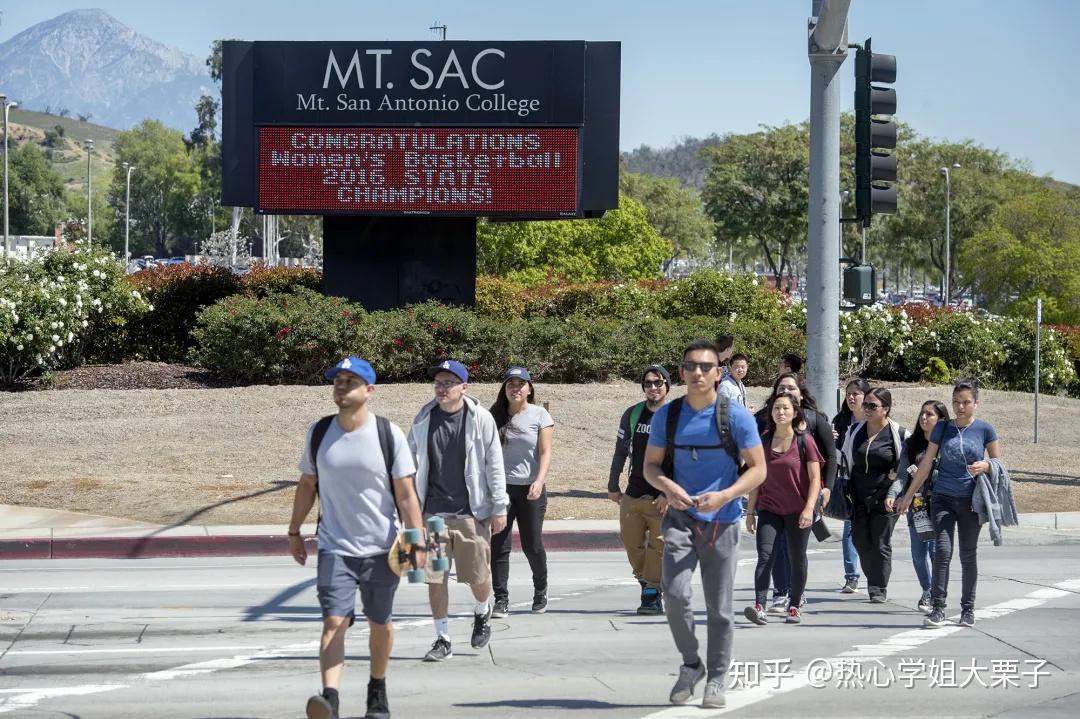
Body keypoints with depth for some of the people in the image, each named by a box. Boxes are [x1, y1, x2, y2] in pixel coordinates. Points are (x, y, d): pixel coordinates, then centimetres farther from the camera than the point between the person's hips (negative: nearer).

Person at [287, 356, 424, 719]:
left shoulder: (389, 434, -7)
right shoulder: (318, 432, 1)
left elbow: (405, 493, -6)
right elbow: (307, 485, 12)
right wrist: (294, 531, 13)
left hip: (381, 549, 0)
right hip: (334, 547, 1)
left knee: (380, 623, 13)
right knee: (334, 621, -14)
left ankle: (378, 690, 33)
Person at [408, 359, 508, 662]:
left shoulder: (480, 419, -4)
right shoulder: (423, 420, 4)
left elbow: (494, 465, -1)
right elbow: (411, 464, 11)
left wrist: (499, 508, -3)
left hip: (471, 512, -2)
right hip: (432, 512, 2)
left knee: (478, 576, 4)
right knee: (434, 579, 2)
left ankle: (482, 614, 37)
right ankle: (442, 640, 14)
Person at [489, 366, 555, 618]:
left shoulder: (539, 415, 1)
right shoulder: (496, 416, 7)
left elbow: (545, 452, -4)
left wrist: (539, 481, -17)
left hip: (530, 489, -2)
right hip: (500, 486, 2)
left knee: (532, 545, 4)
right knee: (499, 545, -4)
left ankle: (540, 593, 26)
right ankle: (501, 599, -1)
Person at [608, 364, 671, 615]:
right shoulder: (632, 414, 8)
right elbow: (621, 451, 15)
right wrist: (613, 486, 13)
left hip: (664, 497, -4)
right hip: (633, 494, 4)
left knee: (659, 546, -6)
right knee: (631, 543, 5)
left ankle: (653, 595, 0)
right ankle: (646, 582, 23)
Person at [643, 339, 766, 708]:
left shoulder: (736, 417, -6)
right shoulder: (667, 415, 1)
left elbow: (758, 469, -4)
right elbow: (650, 465, 8)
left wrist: (724, 496, -21)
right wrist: (668, 486, -15)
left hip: (722, 522, -1)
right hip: (681, 518, 1)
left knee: (719, 607, 5)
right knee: (675, 593, -16)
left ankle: (716, 679, 20)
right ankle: (690, 664, 6)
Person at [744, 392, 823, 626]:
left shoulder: (804, 442, -3)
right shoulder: (763, 441, 6)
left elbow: (815, 478, -5)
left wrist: (809, 508, -16)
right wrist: (750, 511, 9)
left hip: (797, 510, -2)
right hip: (769, 509, 2)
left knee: (797, 558, 7)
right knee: (764, 556, -12)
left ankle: (794, 605, 21)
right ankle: (759, 606, -21)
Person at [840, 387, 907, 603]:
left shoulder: (897, 433, -6)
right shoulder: (855, 431, 8)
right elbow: (846, 459, 19)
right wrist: (849, 489, 13)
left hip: (885, 498, -4)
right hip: (859, 498, 4)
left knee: (881, 545, -1)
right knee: (861, 542, 4)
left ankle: (880, 589, 8)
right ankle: (873, 583, 22)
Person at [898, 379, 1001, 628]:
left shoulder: (984, 430, 1)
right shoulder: (942, 428, 4)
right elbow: (926, 464, 9)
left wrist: (984, 466, -15)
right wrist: (908, 495, 10)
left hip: (971, 501, 0)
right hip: (943, 498, 0)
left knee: (968, 554, 7)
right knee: (942, 550, -12)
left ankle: (967, 609, 18)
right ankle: (938, 609, -11)